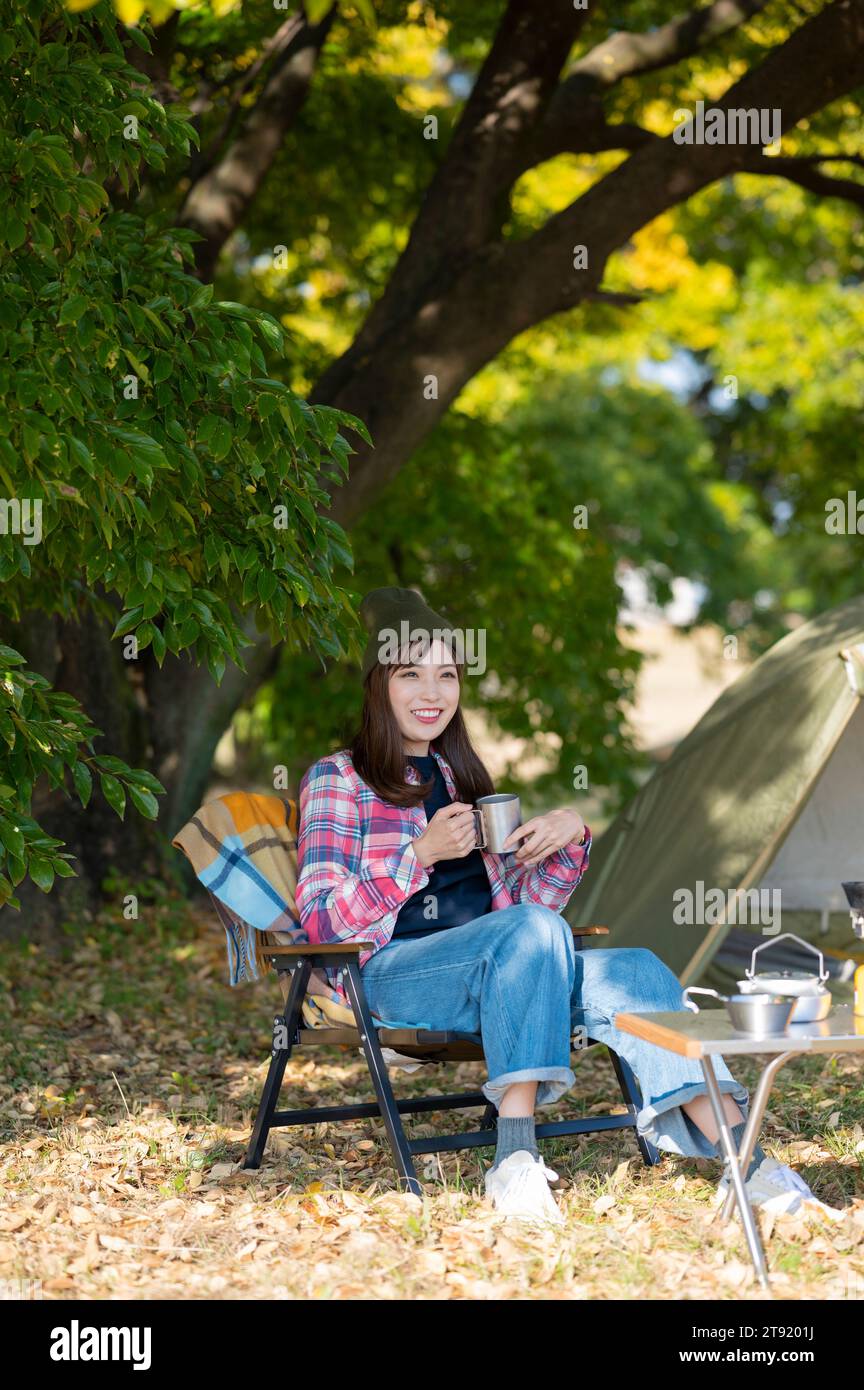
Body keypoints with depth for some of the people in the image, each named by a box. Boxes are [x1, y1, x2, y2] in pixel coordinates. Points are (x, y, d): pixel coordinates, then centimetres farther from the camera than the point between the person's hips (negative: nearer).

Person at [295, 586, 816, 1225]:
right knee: (533, 930, -34)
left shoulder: (462, 779, 24)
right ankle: (515, 1161, -40)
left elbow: (525, 898, 22)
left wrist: (570, 837, 2)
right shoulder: (338, 778, 6)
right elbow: (322, 919, -6)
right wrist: (420, 854, -17)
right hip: (391, 970, -6)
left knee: (635, 970, -21)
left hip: (496, 970, 6)